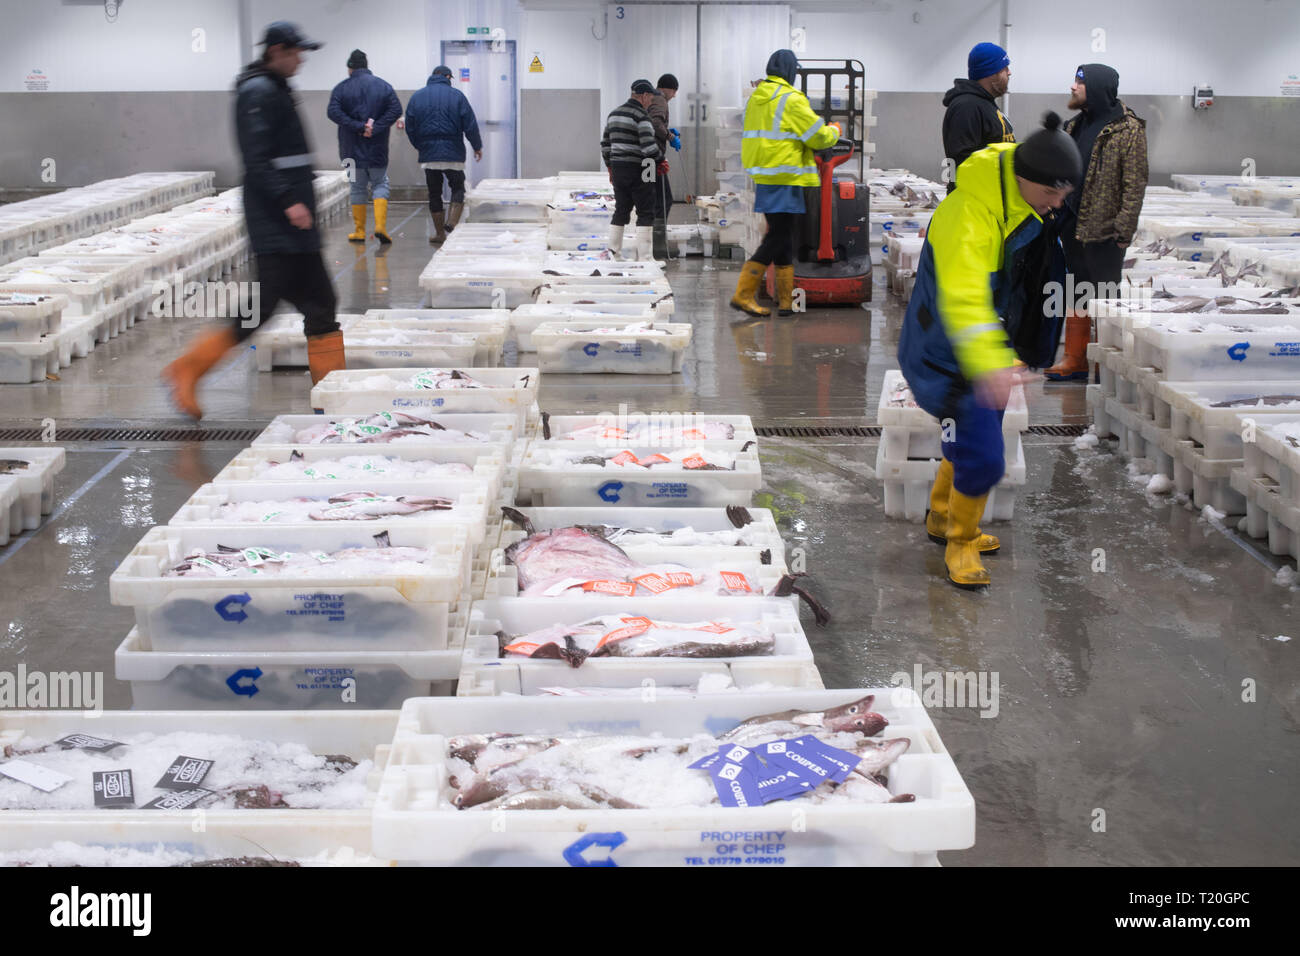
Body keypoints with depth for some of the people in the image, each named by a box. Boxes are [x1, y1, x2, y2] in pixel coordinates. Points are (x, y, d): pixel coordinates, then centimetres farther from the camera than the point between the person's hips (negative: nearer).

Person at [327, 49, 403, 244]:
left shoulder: (342, 88, -1)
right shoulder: (383, 86, 3)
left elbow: (333, 112, -14)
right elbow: (396, 110, -7)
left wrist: (357, 126, -14)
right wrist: (375, 128, -12)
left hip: (353, 148, 0)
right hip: (377, 148, 0)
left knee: (357, 188, 10)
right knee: (380, 184, 9)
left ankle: (359, 231, 11)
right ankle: (380, 225, -9)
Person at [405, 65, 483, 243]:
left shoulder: (417, 96, 5)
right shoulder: (456, 95, -2)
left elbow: (410, 128, 8)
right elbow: (470, 125, -2)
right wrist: (477, 147, 11)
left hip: (428, 155, 2)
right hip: (453, 155, -2)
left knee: (434, 193, 9)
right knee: (458, 189, 9)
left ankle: (439, 233, 12)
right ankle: (452, 222, -11)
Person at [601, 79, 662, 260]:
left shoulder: (614, 114, 11)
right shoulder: (641, 116, -13)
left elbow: (605, 145, 16)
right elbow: (648, 145, -22)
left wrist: (610, 167, 25)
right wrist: (661, 159, -5)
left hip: (618, 169, 7)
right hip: (638, 171, -7)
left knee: (621, 210, 15)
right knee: (645, 213, -1)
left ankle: (613, 252, 15)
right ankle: (644, 254, -4)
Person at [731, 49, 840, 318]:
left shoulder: (756, 98, 13)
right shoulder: (791, 99, -12)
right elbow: (819, 137, -12)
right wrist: (834, 131, 10)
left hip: (764, 178, 9)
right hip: (784, 181, -9)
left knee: (782, 235, 14)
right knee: (778, 237, -6)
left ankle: (786, 299, 18)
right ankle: (743, 294, -9)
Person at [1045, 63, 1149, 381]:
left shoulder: (1128, 130, -11)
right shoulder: (1075, 126, 12)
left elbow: (1135, 185, -13)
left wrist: (1123, 231, -17)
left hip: (1103, 231, -7)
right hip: (1074, 225, 7)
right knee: (1077, 294, 12)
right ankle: (1075, 360, 19)